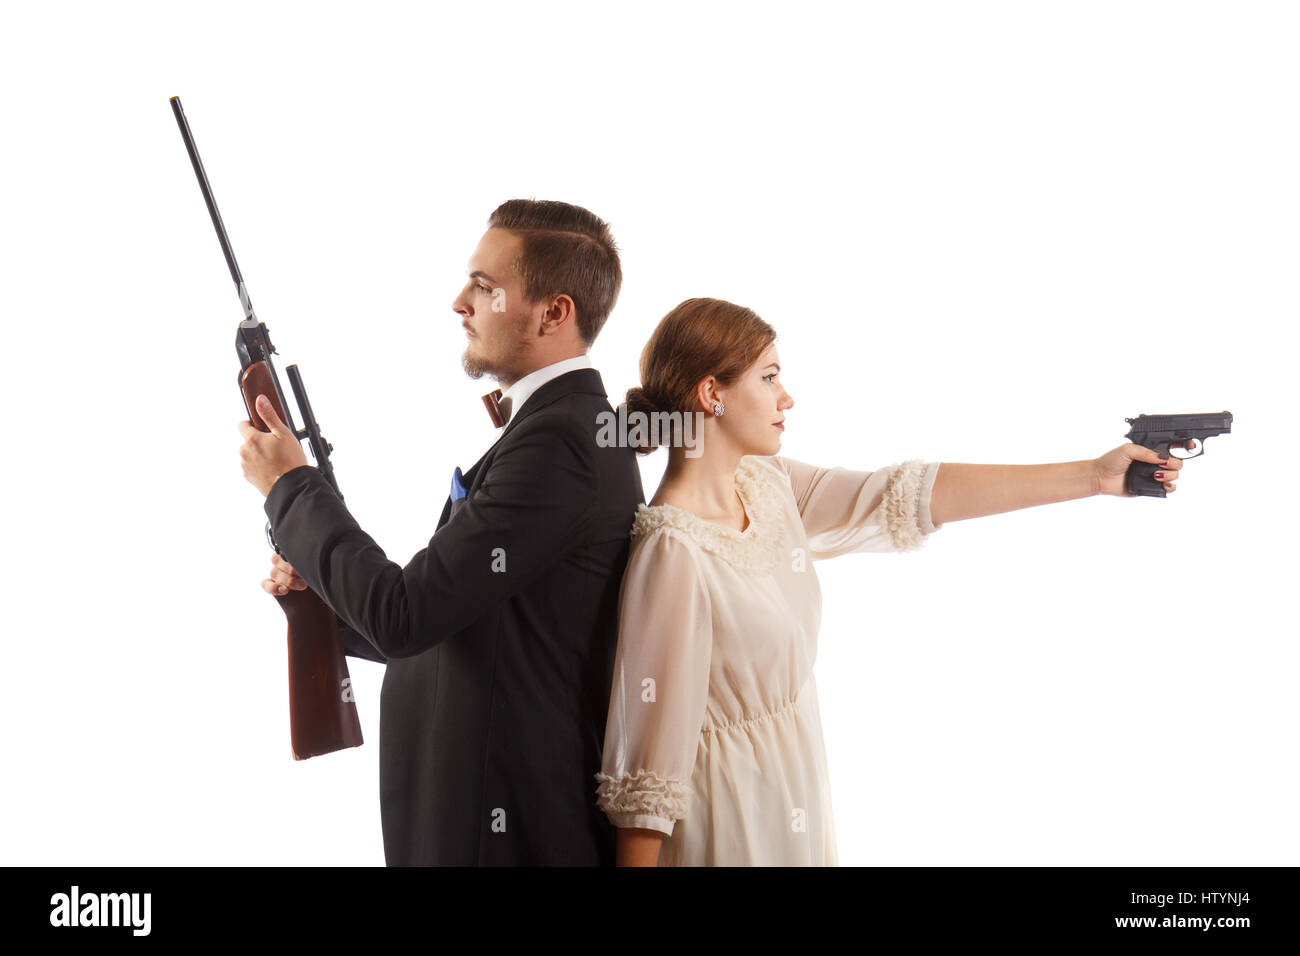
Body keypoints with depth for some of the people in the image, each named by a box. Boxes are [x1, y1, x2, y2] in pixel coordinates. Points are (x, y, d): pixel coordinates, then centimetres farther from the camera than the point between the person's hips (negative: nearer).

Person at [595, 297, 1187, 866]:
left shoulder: (767, 488, 2)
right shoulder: (673, 549, -22)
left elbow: (909, 499, 1)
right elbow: (649, 740, -21)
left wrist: (1093, 475, 1)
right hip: (731, 825, -8)